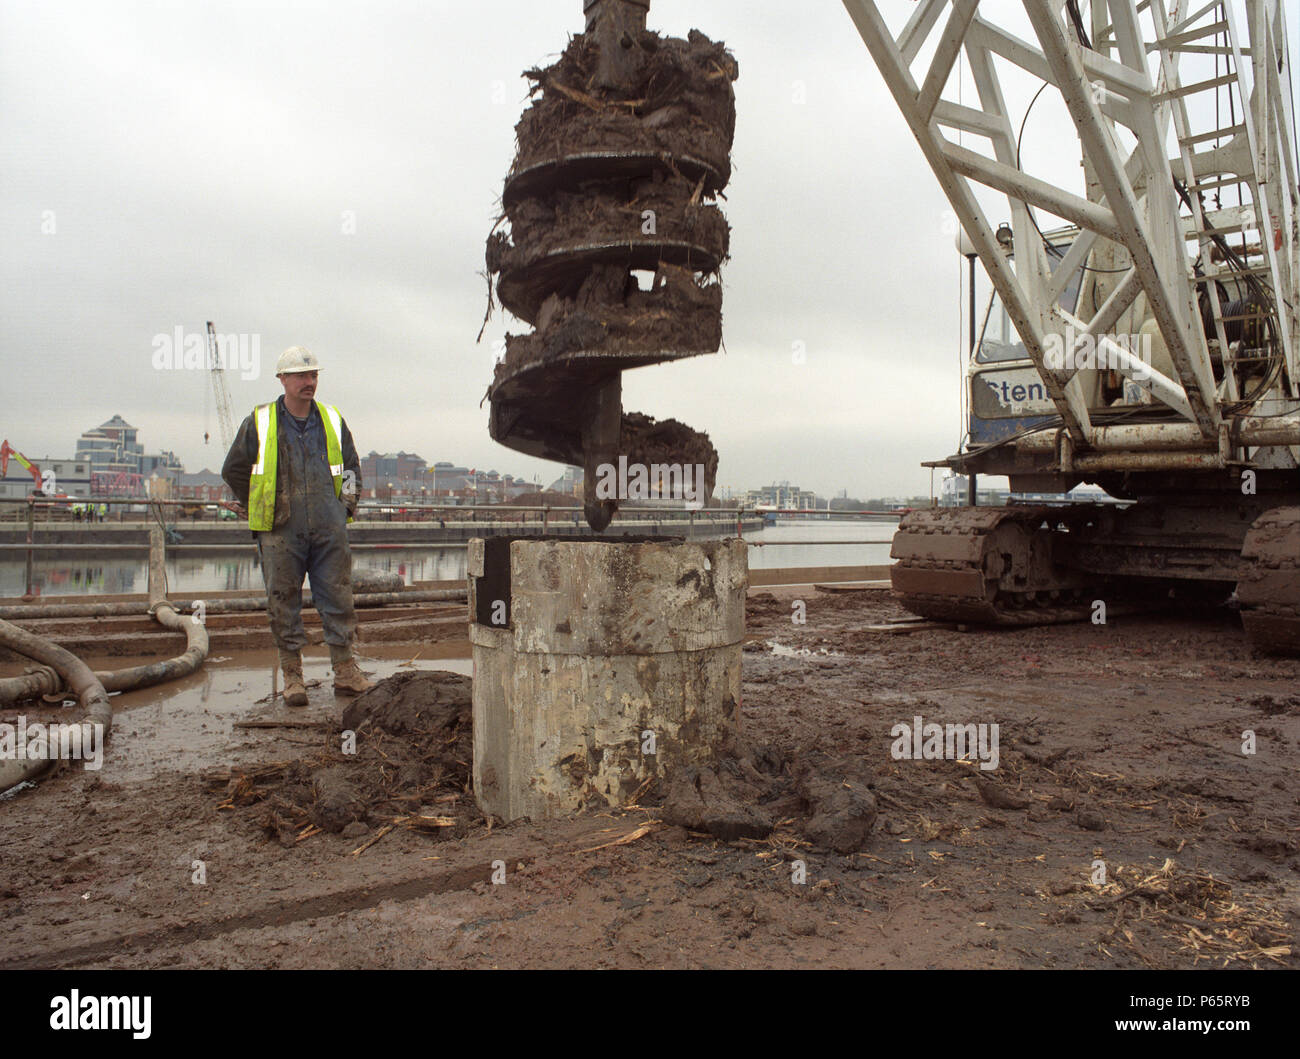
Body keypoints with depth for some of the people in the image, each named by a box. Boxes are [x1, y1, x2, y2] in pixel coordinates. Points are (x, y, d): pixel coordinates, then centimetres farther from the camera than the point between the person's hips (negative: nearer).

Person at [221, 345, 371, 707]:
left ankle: (345, 669, 14)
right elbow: (234, 470, 12)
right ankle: (292, 675, 13)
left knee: (338, 598, 4)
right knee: (284, 602, 3)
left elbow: (352, 466, 24)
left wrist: (347, 504, 14)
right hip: (281, 532, -2)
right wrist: (260, 510, 7)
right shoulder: (258, 424, 2)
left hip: (329, 530, 2)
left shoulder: (332, 421, 10)